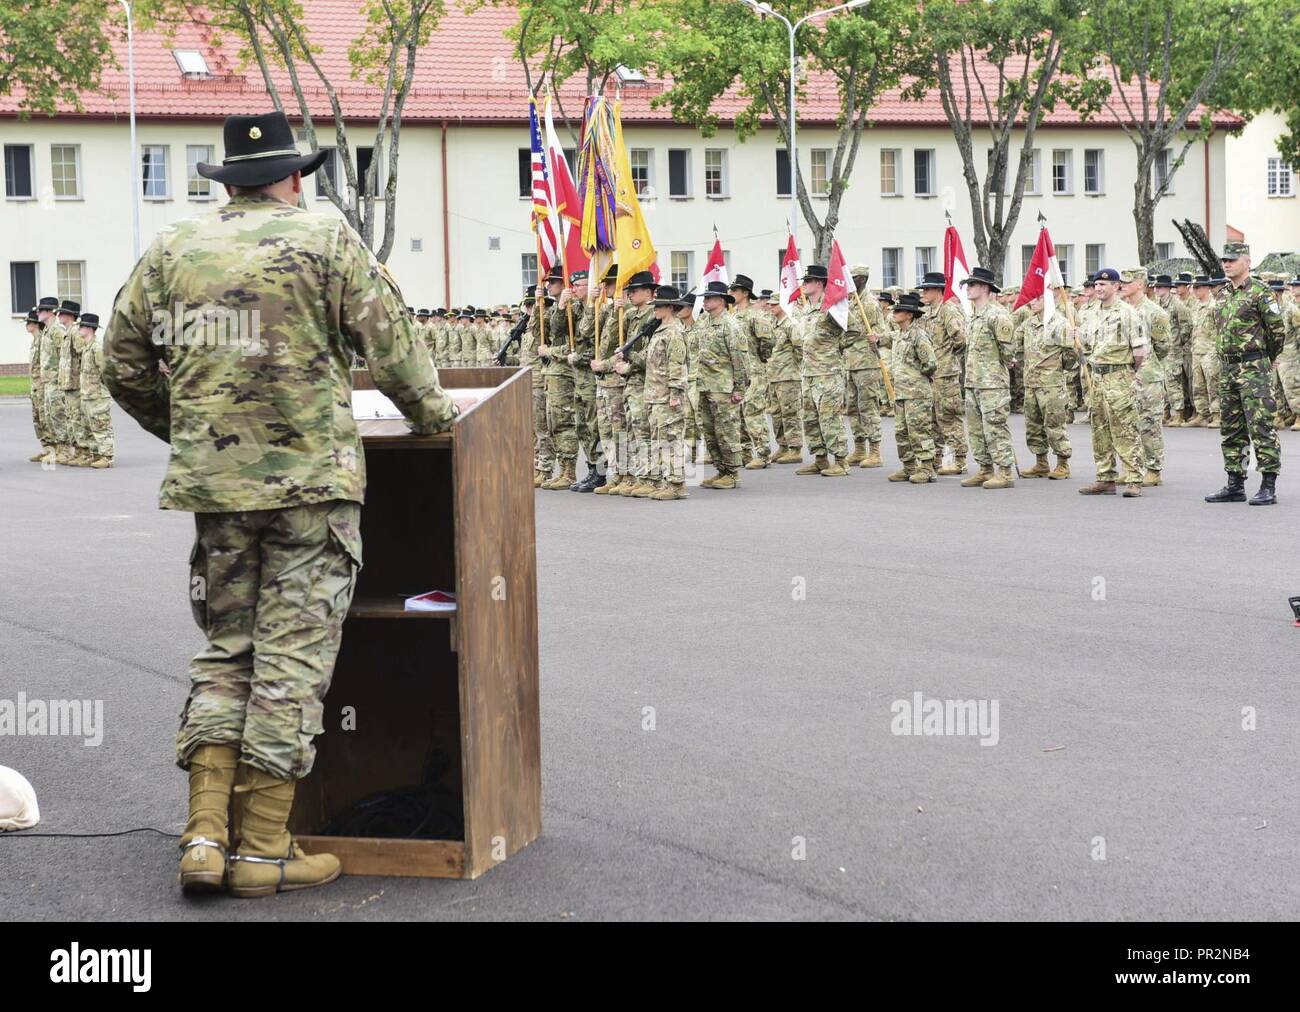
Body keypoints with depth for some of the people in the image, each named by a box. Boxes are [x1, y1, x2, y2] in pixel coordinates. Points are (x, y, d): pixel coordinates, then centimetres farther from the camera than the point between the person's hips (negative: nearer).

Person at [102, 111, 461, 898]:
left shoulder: (171, 251, 10)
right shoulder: (324, 238, -2)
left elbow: (125, 368, 12)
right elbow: (389, 339, -4)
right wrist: (430, 411, 13)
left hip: (213, 479, 4)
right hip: (310, 476, -4)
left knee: (225, 652, 14)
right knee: (292, 656, 1)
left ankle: (205, 834, 5)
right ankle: (263, 848, 3)